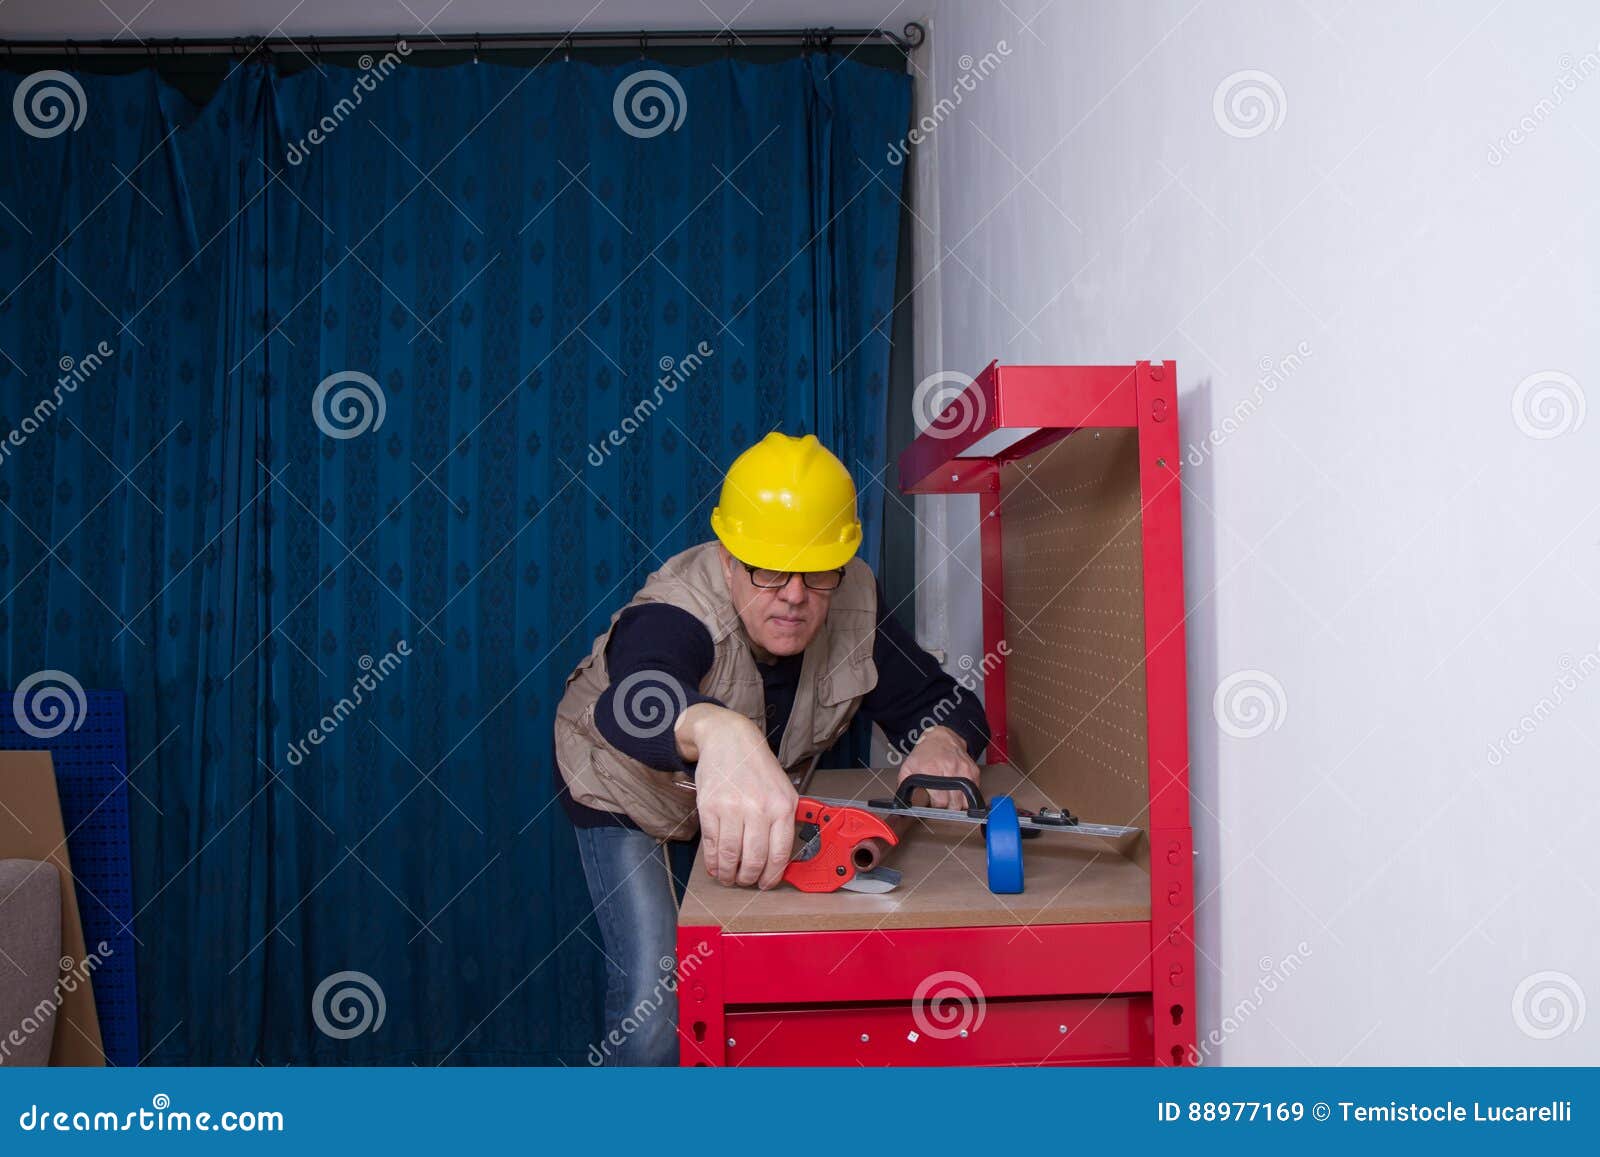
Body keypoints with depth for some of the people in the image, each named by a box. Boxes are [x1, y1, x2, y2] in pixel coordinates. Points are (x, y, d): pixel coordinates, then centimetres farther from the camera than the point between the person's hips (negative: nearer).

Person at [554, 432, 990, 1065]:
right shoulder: (675, 612, -39)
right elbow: (636, 700, -61)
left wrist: (940, 740, -42)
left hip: (747, 801, 5)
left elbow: (936, 698, -16)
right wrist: (718, 730, -85)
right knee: (654, 1014, -11)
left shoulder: (855, 601, -22)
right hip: (627, 797, -4)